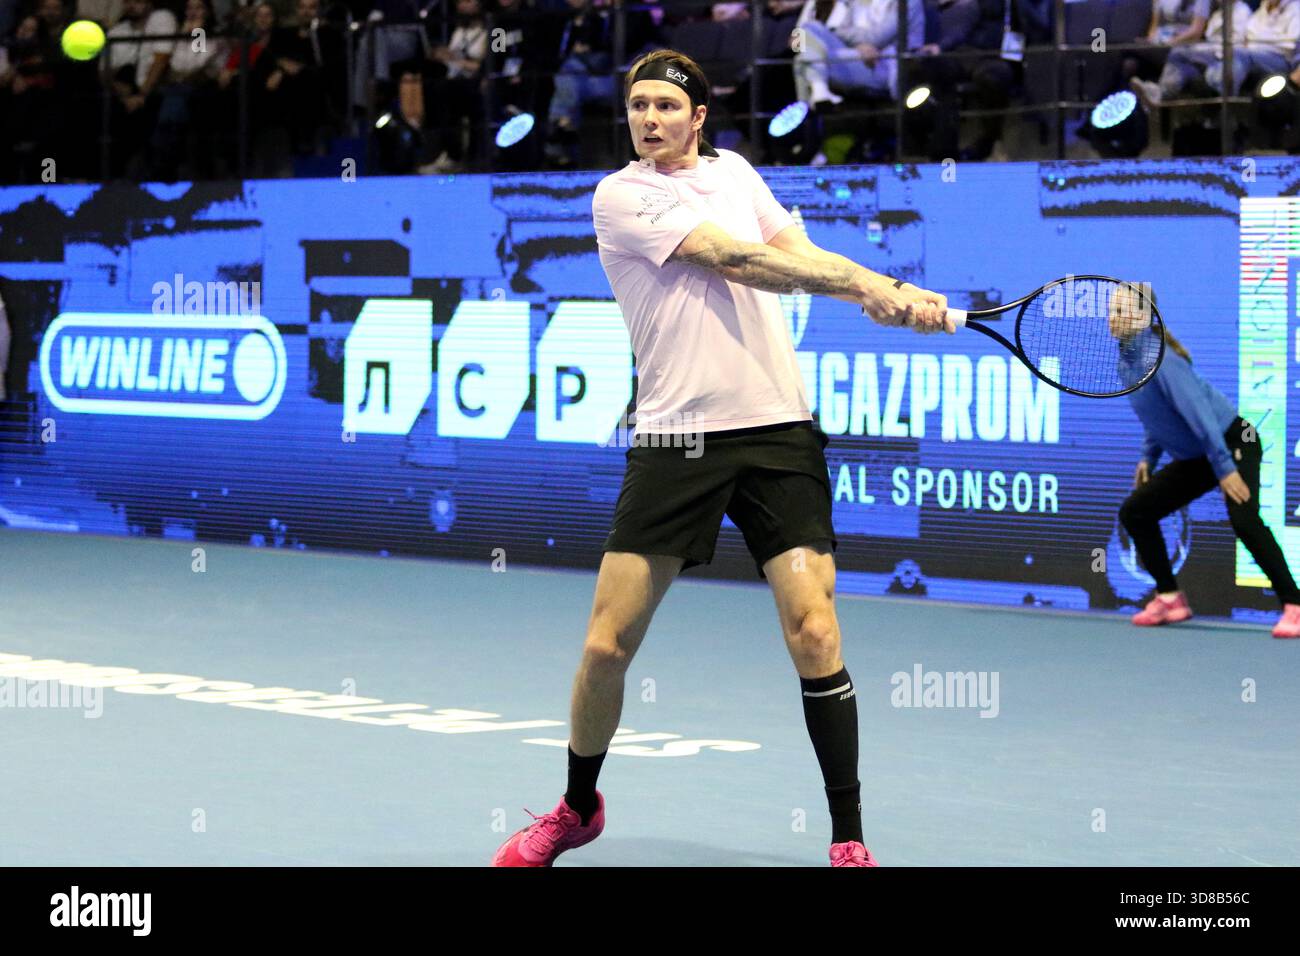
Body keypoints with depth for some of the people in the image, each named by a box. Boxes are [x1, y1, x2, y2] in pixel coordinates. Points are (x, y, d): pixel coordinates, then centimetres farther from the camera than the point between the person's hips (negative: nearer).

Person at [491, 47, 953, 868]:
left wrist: (895, 297, -10)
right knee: (608, 644, -3)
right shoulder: (620, 197, -2)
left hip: (778, 430, 3)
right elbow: (737, 261, -11)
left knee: (813, 632, -9)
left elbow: (802, 259, 8)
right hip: (675, 436, -3)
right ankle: (577, 809, 23)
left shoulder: (734, 170, 15)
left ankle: (849, 839, 1)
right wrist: (865, 284, -12)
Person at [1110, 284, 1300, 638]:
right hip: (1193, 459, 10)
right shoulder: (1128, 359, 3)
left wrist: (1225, 467, -32)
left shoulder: (1159, 358, -23)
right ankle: (1169, 599, 14)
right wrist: (1149, 455, 12)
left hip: (1232, 444, -10)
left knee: (1244, 519, -30)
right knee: (1134, 512, 6)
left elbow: (1197, 410, -29)